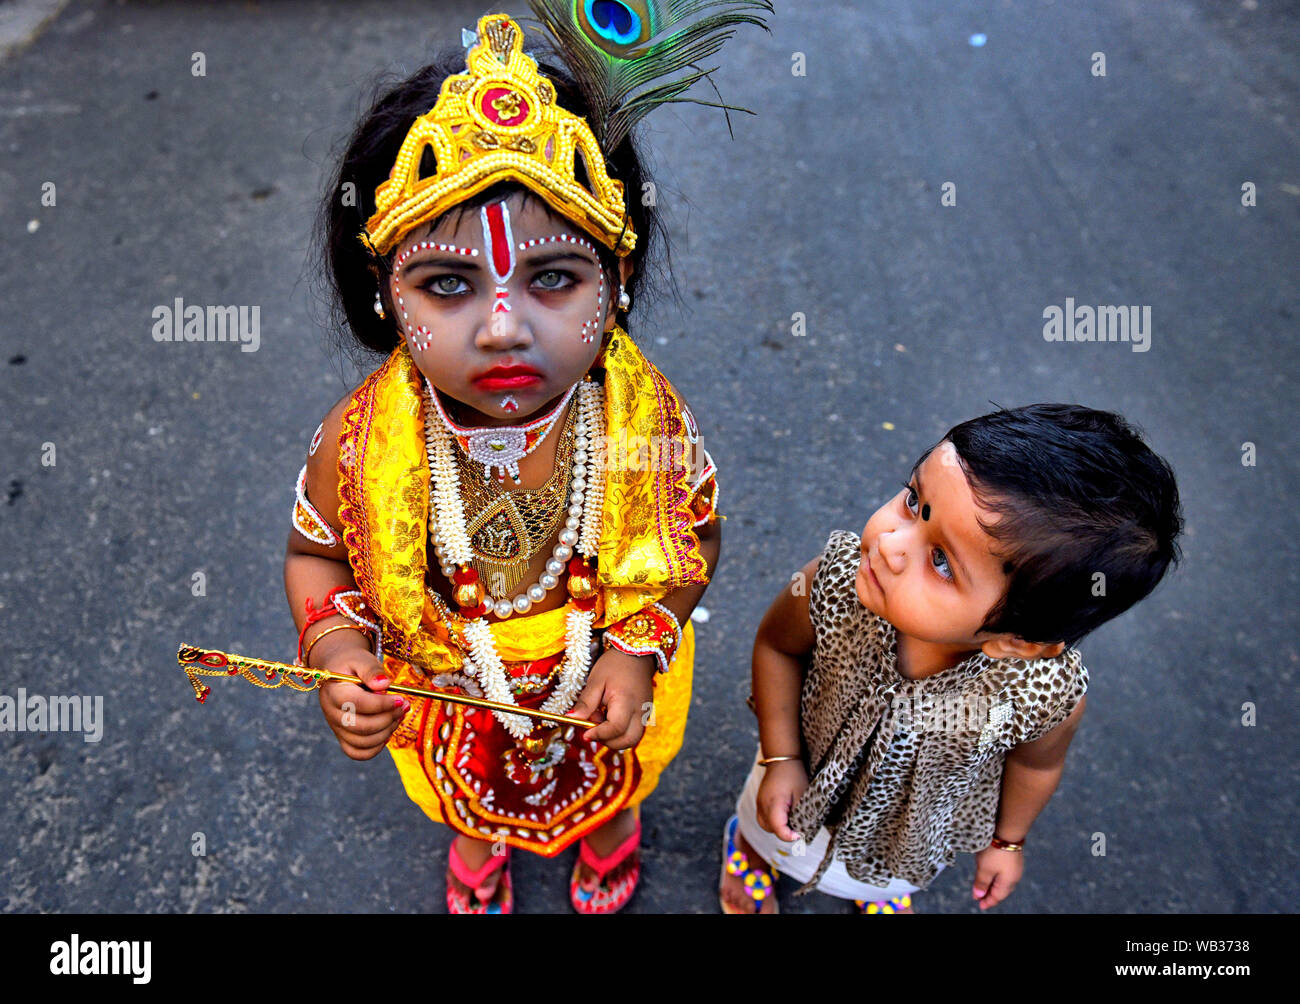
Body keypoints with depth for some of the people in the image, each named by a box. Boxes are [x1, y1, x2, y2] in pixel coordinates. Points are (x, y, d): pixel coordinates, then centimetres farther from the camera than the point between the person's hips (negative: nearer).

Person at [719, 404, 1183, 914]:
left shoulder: (1049, 693, -40)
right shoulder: (836, 581, -41)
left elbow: (1035, 763, -14)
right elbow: (778, 645, -16)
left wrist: (1007, 840, 3)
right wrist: (780, 759, -16)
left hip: (916, 833, 1)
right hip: (809, 780, 0)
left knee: (888, 880, 38)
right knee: (768, 834, 35)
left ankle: (882, 884, 76)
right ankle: (748, 846, 73)